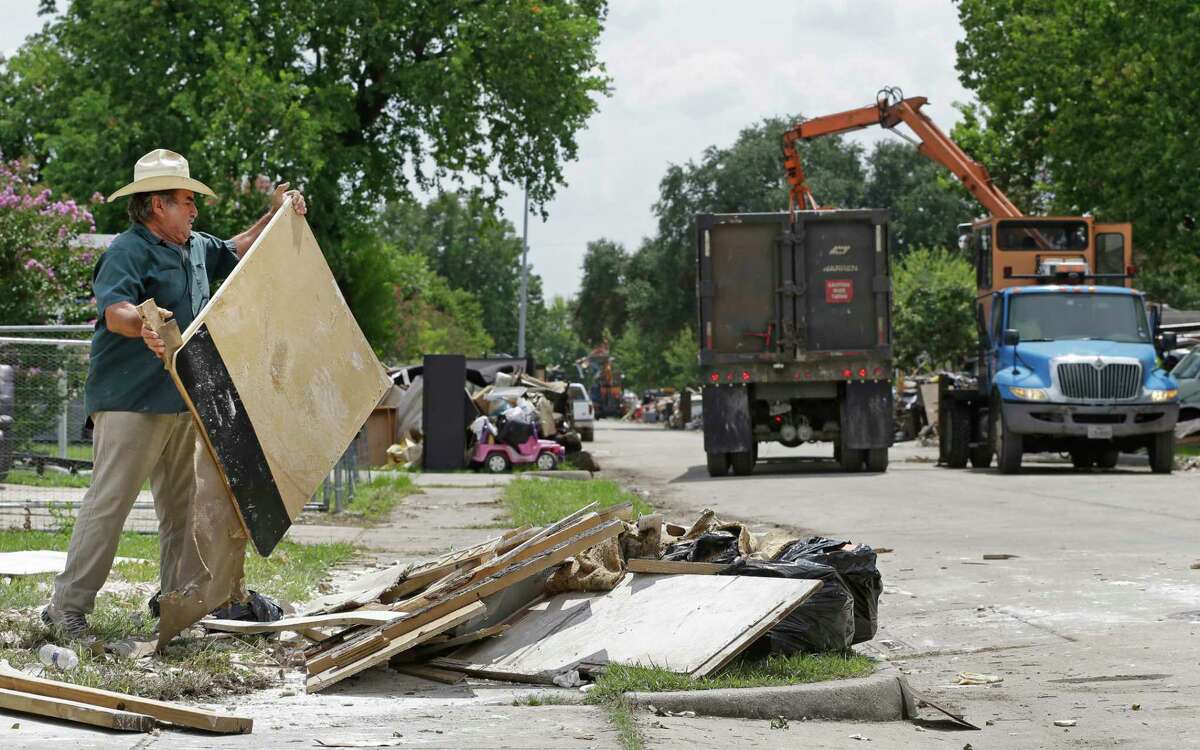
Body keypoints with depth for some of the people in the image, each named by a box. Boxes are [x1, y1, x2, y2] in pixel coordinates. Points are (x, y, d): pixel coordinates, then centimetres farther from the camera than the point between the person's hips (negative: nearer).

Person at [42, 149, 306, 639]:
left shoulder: (194, 248, 16)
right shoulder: (127, 252, -13)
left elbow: (234, 251, 36)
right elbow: (114, 311, -30)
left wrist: (275, 217, 23)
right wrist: (143, 326, -52)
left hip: (182, 402, 9)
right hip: (131, 402, -9)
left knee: (182, 506, 13)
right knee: (109, 502, -11)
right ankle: (67, 605, -9)